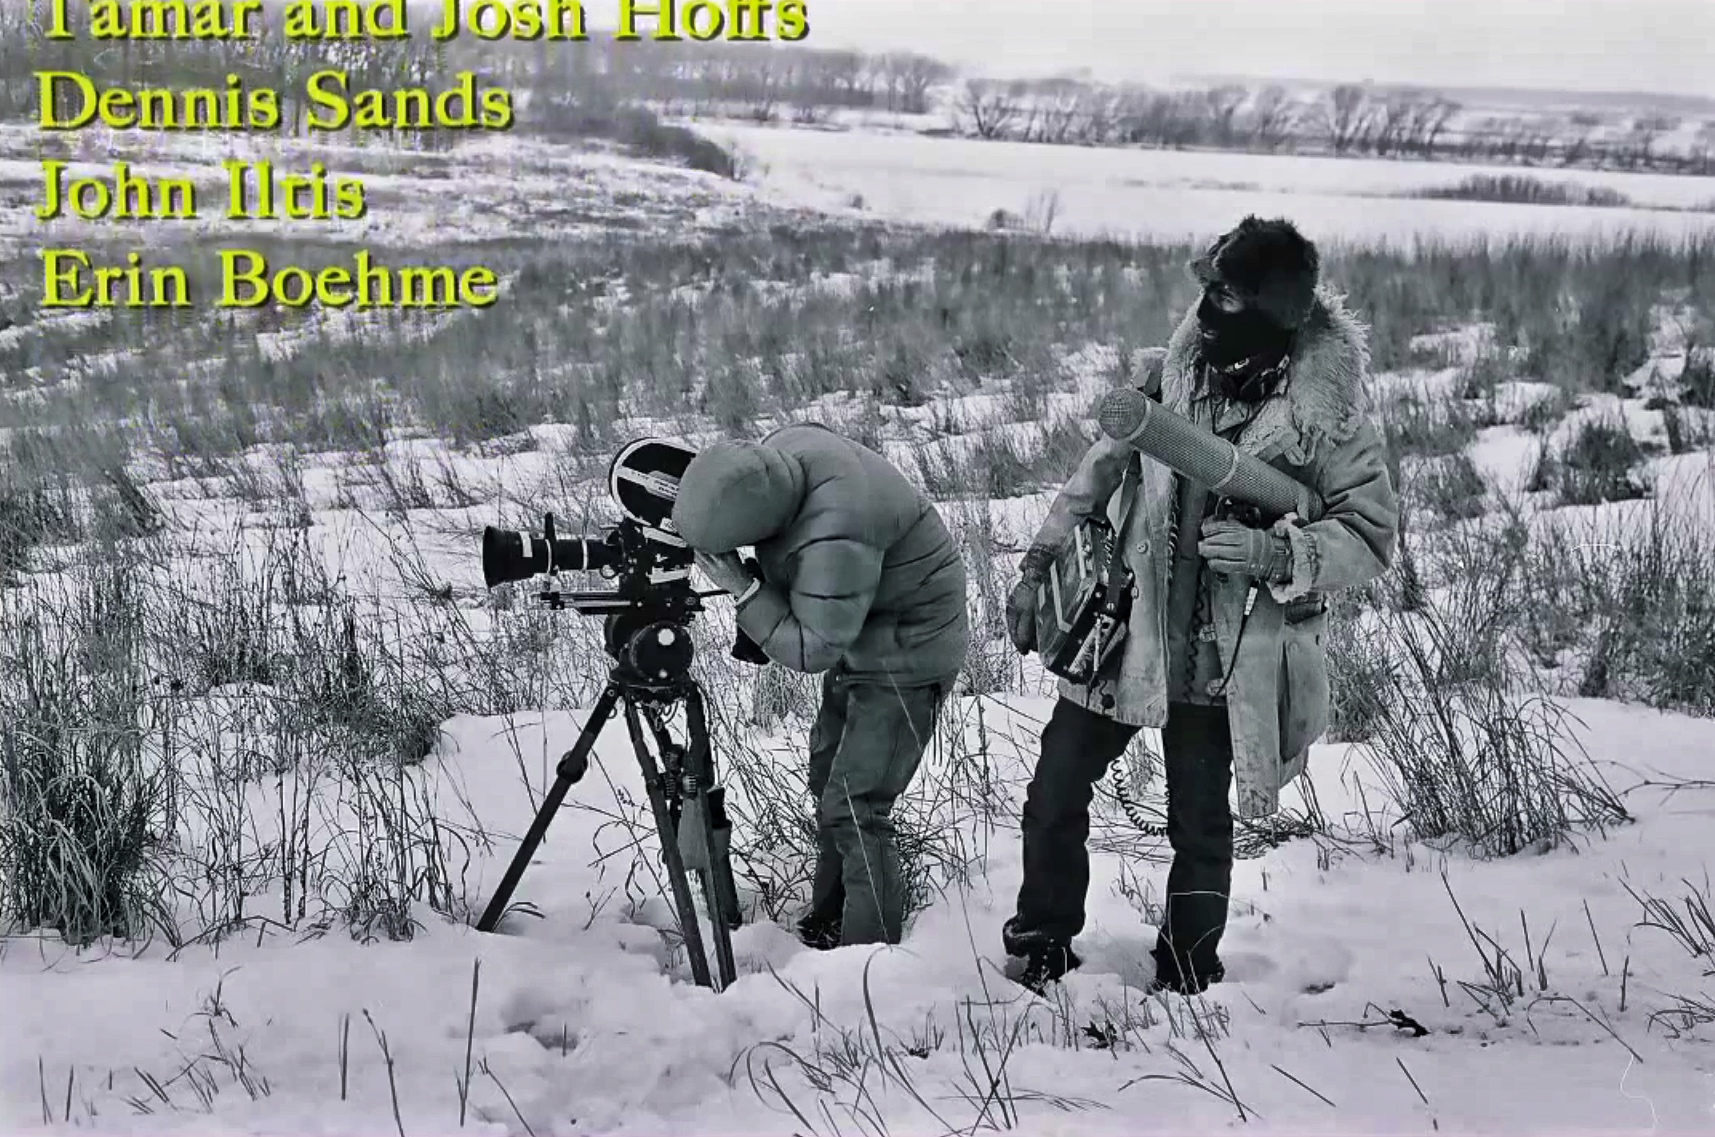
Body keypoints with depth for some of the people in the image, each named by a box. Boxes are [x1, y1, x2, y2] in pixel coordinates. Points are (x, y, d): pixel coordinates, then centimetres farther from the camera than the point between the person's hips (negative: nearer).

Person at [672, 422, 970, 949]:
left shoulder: (836, 541, -39)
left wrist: (743, 589, -26)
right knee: (828, 782, 20)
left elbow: (812, 650, -29)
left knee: (854, 808, -14)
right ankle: (828, 922, 36)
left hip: (906, 654, -10)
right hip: (860, 636, 10)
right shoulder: (782, 448, -15)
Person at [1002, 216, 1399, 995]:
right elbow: (1104, 467, 10)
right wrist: (1039, 565, 8)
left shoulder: (1330, 414, -13)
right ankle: (1041, 945, 27)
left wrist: (1276, 555, -26)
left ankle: (1186, 977, 24)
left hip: (1221, 659, -4)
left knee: (1200, 826, 5)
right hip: (1123, 630, 4)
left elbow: (1372, 536, -9)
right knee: (1054, 792, 7)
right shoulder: (1177, 370, -1)